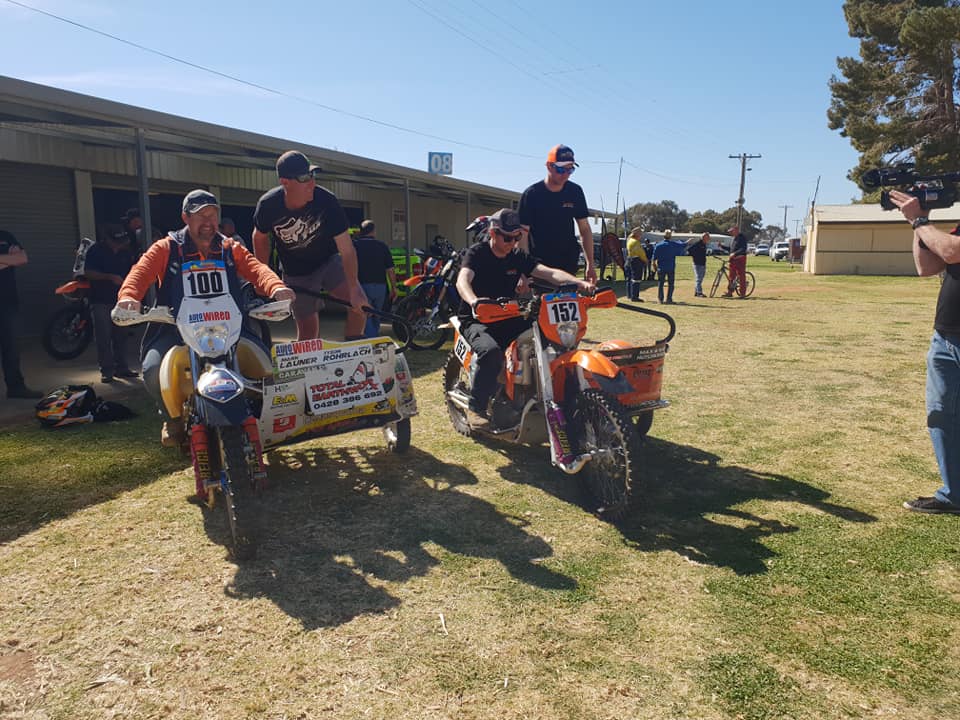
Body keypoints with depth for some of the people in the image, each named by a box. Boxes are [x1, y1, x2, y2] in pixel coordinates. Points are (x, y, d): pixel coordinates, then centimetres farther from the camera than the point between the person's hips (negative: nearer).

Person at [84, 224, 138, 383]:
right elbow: (88, 272, -10)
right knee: (104, 336, -7)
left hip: (120, 299, 4)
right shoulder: (95, 250, -5)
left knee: (121, 334, 8)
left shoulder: (126, 251, 9)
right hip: (101, 300, -4)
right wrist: (110, 277, -22)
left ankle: (121, 367, 16)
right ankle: (106, 370, -3)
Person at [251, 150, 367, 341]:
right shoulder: (268, 205, -22)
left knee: (360, 303, -21)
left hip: (329, 261, 0)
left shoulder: (326, 200, -28)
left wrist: (354, 289, -36)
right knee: (308, 330, 0)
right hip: (296, 274, 0)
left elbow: (347, 250, -29)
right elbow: (260, 238, 0)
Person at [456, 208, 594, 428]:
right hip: (477, 320, -5)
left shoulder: (518, 257, 8)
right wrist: (473, 301, -51)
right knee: (491, 351, -36)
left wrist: (579, 283, -25)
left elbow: (550, 272, -6)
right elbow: (462, 280, -27)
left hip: (508, 318, 5)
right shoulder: (477, 253, -7)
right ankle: (475, 408, -20)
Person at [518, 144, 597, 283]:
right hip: (539, 266, -3)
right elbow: (523, 234, -10)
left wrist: (590, 264, 1)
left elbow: (584, 229, 7)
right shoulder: (531, 194, -8)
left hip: (568, 264, 3)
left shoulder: (575, 192, 2)